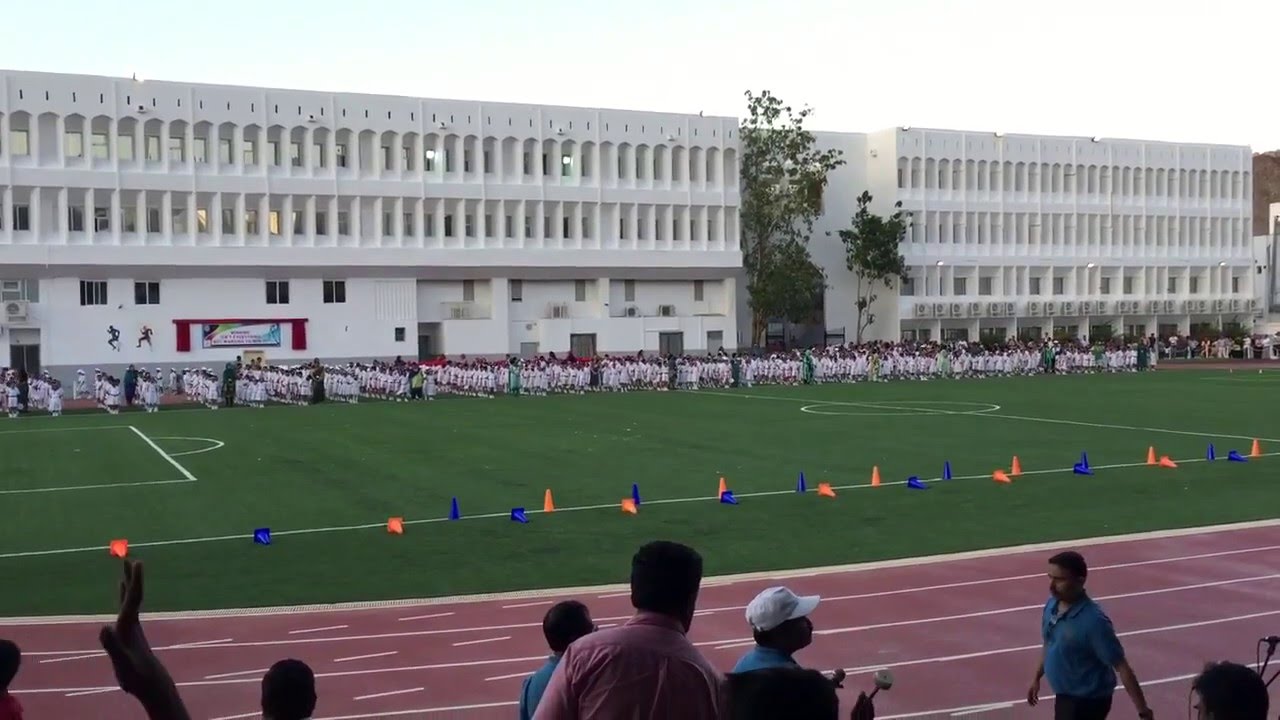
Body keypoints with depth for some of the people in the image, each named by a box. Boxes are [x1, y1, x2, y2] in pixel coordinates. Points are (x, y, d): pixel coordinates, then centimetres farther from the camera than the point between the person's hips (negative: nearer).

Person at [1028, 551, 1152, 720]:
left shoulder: (1093, 621, -29)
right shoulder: (1052, 605, -4)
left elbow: (1121, 666, -24)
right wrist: (1037, 677, 23)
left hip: (1088, 701, -8)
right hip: (1065, 696, 8)